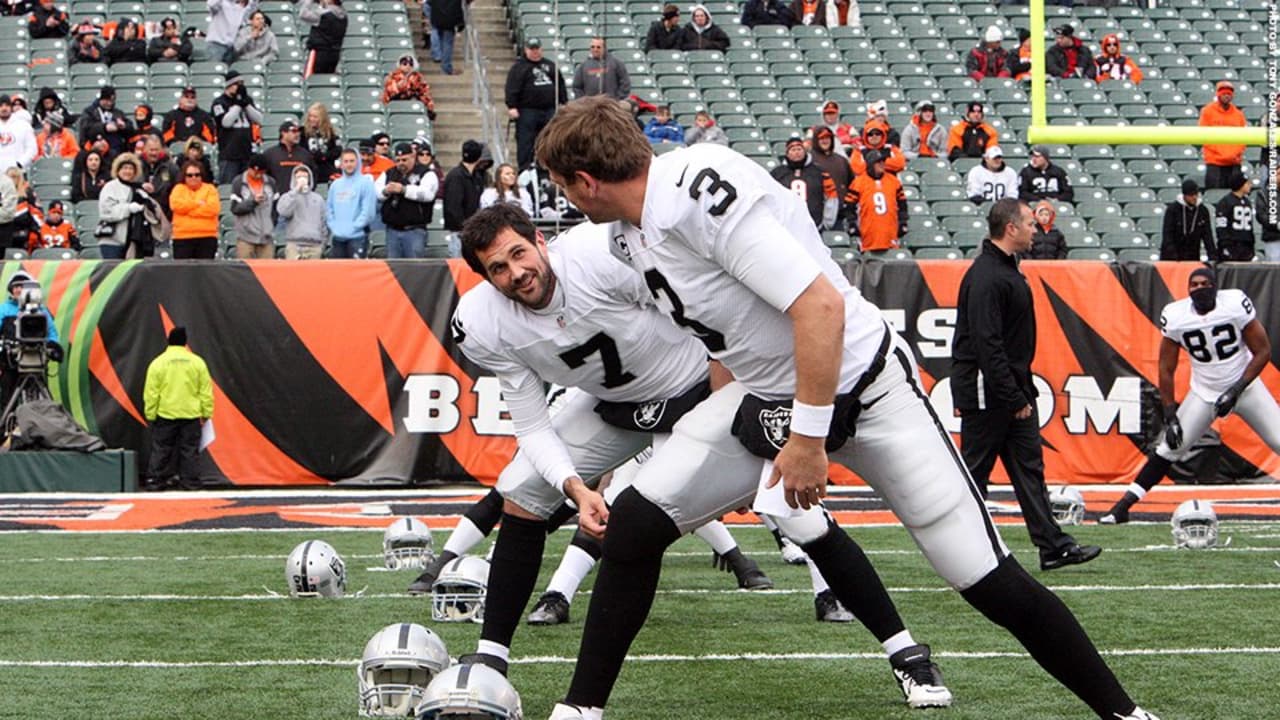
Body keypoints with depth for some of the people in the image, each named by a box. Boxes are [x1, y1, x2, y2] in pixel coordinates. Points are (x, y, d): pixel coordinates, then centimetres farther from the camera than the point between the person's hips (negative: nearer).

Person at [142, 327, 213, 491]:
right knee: (189, 449, 7)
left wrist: (150, 415, 1)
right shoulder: (197, 362, 1)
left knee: (161, 449, 6)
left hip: (165, 415, -1)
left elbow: (151, 393, -4)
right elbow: (206, 391, 3)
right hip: (191, 415, 1)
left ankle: (154, 480, 5)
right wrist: (206, 413, 9)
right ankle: (190, 480, 7)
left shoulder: (158, 363, -3)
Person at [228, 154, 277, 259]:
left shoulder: (271, 182, 10)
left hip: (267, 236, 2)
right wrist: (253, 201, -15)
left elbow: (276, 207, 14)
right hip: (246, 236, -2)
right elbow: (235, 208, -5)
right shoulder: (238, 183, 1)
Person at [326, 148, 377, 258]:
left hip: (357, 237, -6)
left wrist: (353, 227, -13)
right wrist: (333, 226, 2)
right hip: (338, 237, 6)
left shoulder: (366, 183, -3)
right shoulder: (335, 184, 15)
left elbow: (368, 211, -10)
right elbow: (329, 208, 17)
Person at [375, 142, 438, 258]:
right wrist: (385, 191, -17)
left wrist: (404, 190, -26)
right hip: (392, 230, 5)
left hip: (415, 230, -5)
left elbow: (427, 193, -17)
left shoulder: (426, 174, 1)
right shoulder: (388, 174, 17)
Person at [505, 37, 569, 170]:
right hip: (527, 111, -5)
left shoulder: (550, 65, 16)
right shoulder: (519, 67, -1)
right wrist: (512, 107, -18)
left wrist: (564, 103, 12)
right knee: (525, 142, -4)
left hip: (549, 110, 5)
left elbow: (561, 85, 19)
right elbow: (512, 88, -10)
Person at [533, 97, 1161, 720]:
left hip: (862, 384, -8)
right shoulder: (628, 237, 2)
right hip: (766, 398, 8)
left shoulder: (702, 190, -27)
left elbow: (820, 305, -30)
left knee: (988, 582, -6)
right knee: (634, 523, -6)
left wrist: (809, 437, -25)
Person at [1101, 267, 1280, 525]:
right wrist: (1170, 416, -9)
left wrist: (1236, 390, -20)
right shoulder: (1175, 316, -14)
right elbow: (1166, 369, -4)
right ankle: (1122, 506, 2)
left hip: (1244, 386, -1)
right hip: (1204, 394, 1)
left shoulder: (1236, 304, -20)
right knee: (1169, 449, -3)